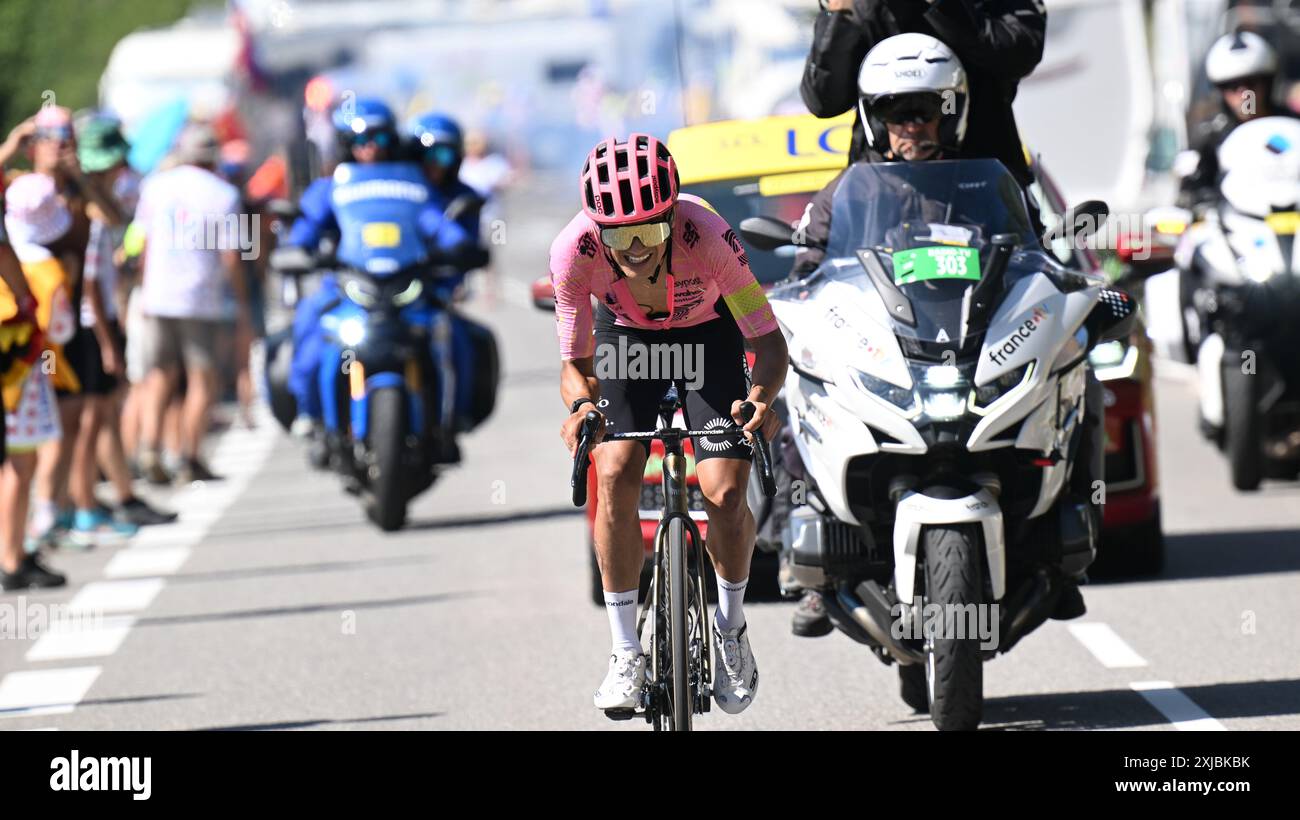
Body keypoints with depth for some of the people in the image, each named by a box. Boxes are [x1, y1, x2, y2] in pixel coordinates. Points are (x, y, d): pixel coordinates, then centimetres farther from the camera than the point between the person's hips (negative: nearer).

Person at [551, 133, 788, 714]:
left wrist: (762, 398, -51)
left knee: (725, 493, -16)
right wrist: (580, 405, -44)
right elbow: (575, 362, -21)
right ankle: (626, 653, -9)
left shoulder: (706, 236, -38)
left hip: (708, 335, -1)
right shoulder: (574, 250, -33)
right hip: (628, 338, 1)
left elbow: (770, 343, -30)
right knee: (616, 472, -22)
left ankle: (731, 630, 13)